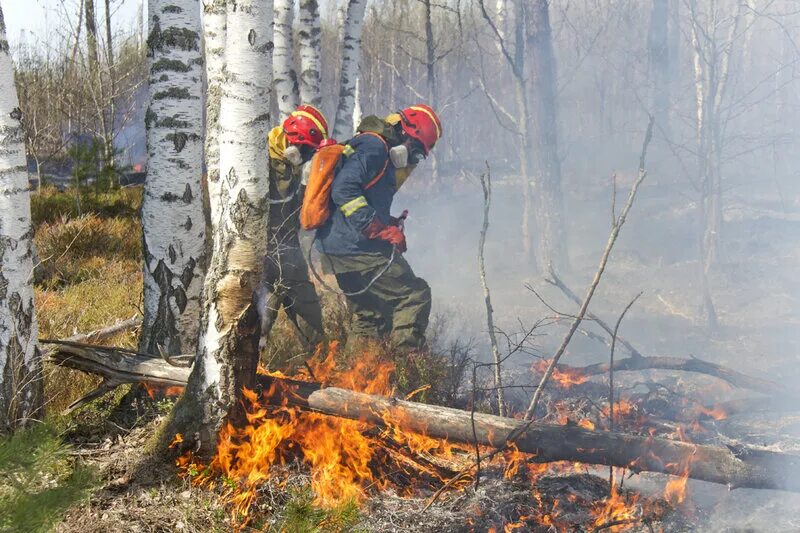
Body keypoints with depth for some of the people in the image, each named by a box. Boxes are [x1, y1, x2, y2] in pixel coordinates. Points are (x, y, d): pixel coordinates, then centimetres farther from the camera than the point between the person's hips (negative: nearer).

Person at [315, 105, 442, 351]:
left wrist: (390, 225, 8)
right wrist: (381, 229, -23)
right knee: (415, 297, -8)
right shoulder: (374, 146, -10)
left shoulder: (377, 150, 22)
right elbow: (343, 190, -23)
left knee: (368, 319, 18)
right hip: (357, 248, -10)